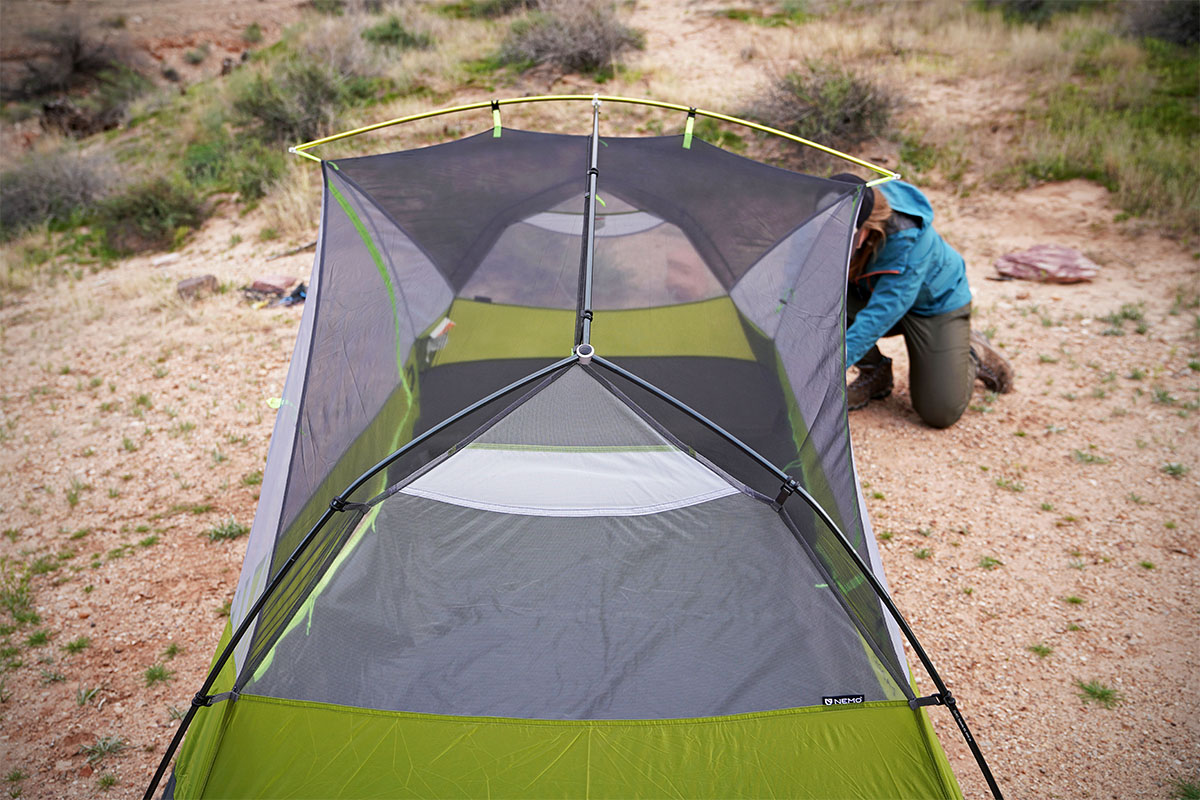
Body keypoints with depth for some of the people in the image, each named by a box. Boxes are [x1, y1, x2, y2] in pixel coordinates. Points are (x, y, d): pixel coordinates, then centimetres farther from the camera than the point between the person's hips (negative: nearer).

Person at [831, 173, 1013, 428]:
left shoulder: (909, 238, -40)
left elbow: (882, 313, -43)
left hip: (937, 304, -5)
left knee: (941, 412, -17)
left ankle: (973, 357, 17)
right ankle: (875, 374, -3)